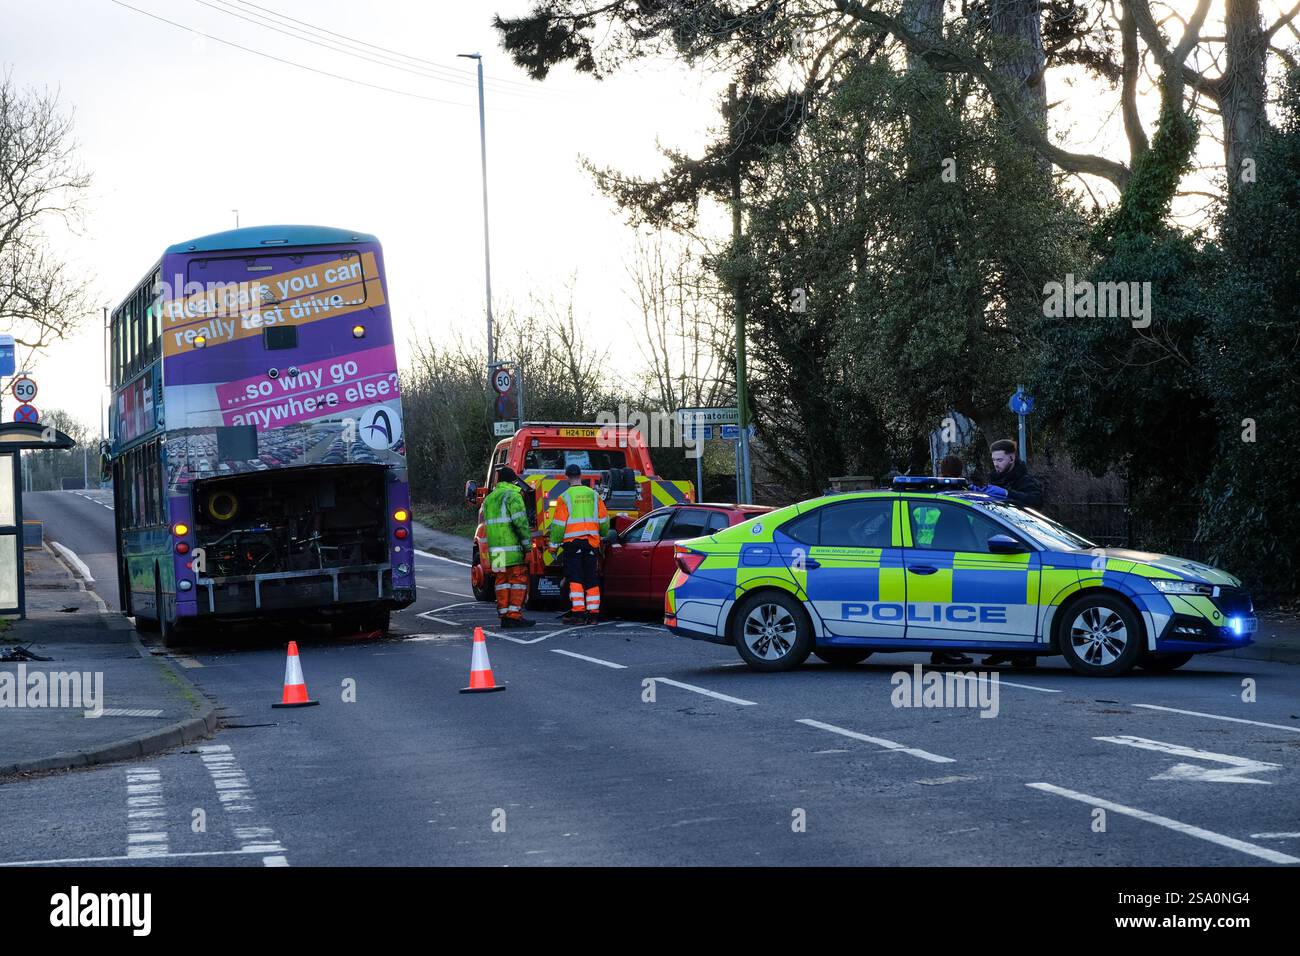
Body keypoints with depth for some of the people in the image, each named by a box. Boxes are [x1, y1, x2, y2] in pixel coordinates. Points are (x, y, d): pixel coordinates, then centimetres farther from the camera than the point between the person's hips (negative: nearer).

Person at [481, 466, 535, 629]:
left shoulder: (489, 499, 18)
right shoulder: (512, 496, -7)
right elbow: (520, 521, -15)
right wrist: (528, 543, -13)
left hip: (494, 547, 7)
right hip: (512, 547, -7)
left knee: (502, 581, 10)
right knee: (518, 579, -4)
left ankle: (504, 615, 8)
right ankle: (514, 615, -9)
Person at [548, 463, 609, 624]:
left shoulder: (564, 497, -4)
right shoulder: (593, 495, 9)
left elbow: (558, 524, -6)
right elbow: (604, 520, 14)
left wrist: (554, 543, 3)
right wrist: (604, 535, 31)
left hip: (572, 541, -4)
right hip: (592, 542, 4)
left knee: (575, 579, -3)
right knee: (591, 579, 7)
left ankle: (578, 613, -10)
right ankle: (593, 614, 6)